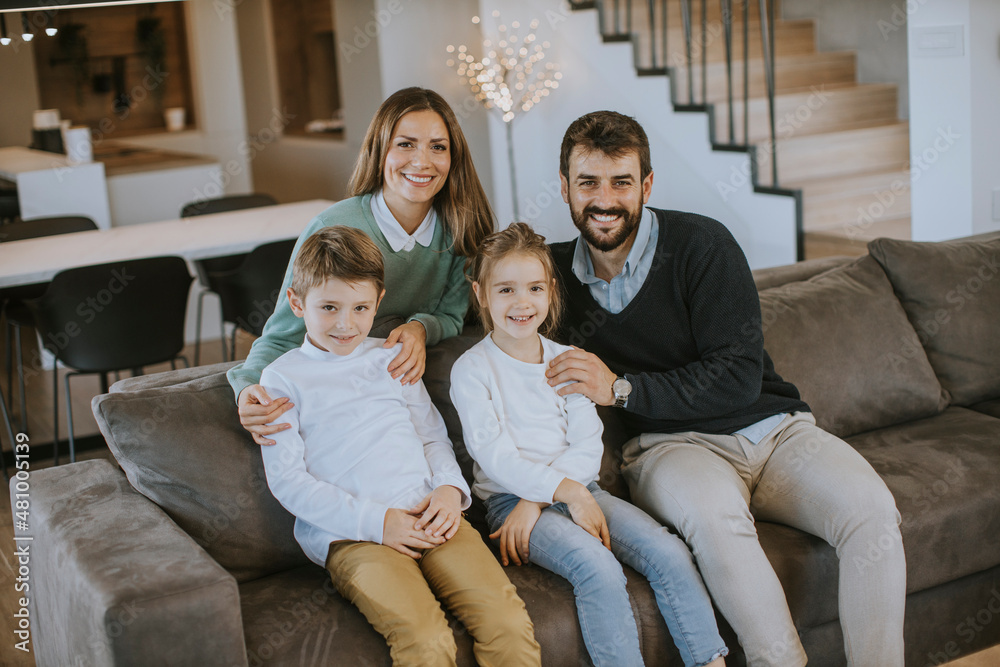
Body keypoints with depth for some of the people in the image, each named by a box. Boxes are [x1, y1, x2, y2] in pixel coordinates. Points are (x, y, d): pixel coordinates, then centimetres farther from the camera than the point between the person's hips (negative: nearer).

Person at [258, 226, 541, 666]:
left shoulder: (393, 358, 21)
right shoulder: (283, 378, 8)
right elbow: (287, 480, 0)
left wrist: (450, 487, 0)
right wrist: (374, 521, -9)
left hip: (427, 517, 4)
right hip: (348, 535, -4)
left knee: (507, 622, -21)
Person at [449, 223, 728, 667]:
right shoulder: (471, 369, -1)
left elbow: (587, 446, 4)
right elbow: (494, 454, -11)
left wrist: (537, 501, -12)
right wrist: (565, 490, -22)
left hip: (578, 488, 5)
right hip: (509, 497, -4)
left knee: (669, 552, -18)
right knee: (597, 566, -31)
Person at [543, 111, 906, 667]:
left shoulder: (700, 244, -7)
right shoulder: (558, 270, 5)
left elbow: (739, 377, -12)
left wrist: (622, 388, -17)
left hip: (770, 428, 0)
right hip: (669, 444, 0)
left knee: (873, 510, -26)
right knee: (712, 511, -36)